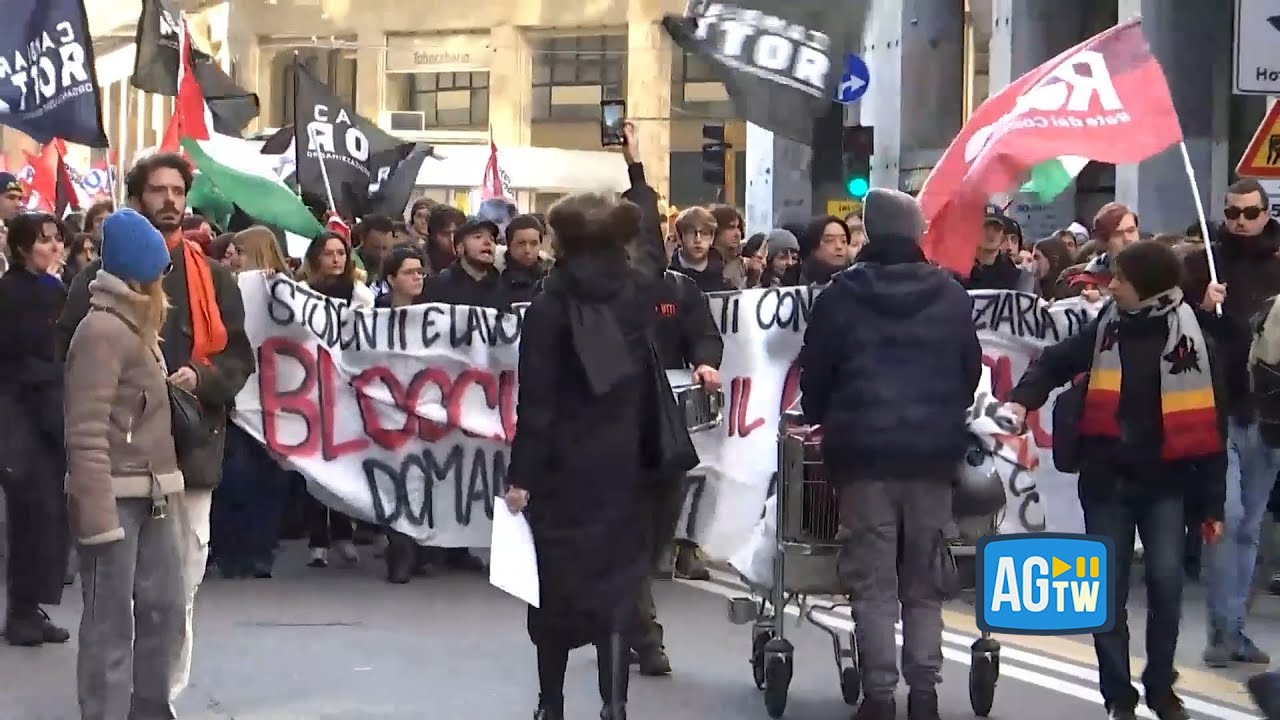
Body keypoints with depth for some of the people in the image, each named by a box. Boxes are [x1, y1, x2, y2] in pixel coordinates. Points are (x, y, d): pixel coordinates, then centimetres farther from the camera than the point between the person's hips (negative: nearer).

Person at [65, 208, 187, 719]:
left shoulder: (136, 326, 18)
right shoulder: (102, 331, -13)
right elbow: (86, 433, -19)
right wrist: (98, 513, -23)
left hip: (152, 497, 9)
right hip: (115, 499, -9)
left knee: (166, 609, 12)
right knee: (110, 623, -5)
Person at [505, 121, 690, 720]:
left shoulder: (549, 308, -11)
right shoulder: (637, 291, 2)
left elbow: (536, 402, -13)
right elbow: (651, 243, 24)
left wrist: (521, 475, -8)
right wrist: (636, 170, 36)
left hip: (563, 469, -3)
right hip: (624, 465, 3)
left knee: (555, 586, 8)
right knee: (615, 583, 3)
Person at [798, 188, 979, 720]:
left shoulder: (842, 294, -1)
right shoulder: (951, 295, 6)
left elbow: (815, 372, 5)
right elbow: (971, 371, 13)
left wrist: (825, 421, 23)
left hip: (864, 450, -2)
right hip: (933, 451, 2)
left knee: (872, 581, 0)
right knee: (924, 582, 9)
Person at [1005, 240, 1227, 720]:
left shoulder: (1192, 340, -5)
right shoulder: (1104, 330, 2)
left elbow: (1209, 428, -3)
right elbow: (1054, 363, 12)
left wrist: (1212, 504, -3)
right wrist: (1023, 399, -11)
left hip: (1164, 483, -2)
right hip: (1107, 481, 2)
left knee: (1166, 583, -4)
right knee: (1109, 588, 4)